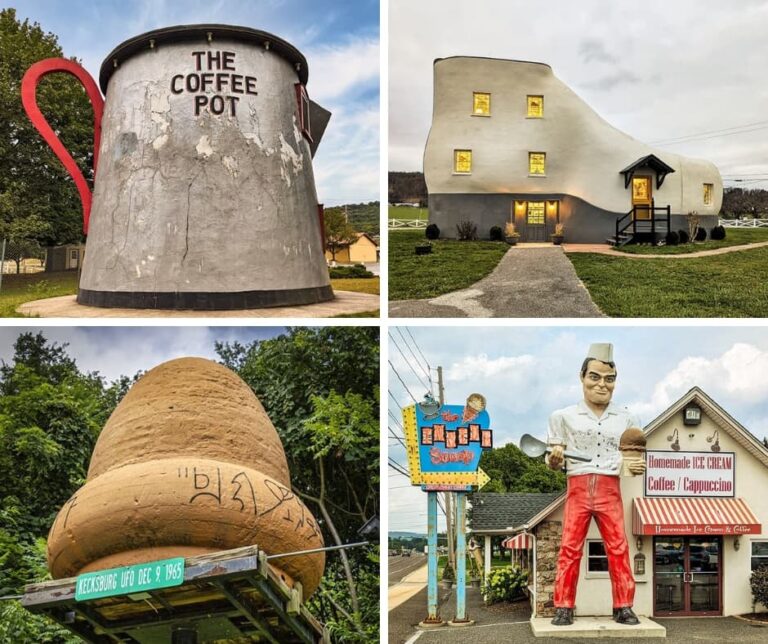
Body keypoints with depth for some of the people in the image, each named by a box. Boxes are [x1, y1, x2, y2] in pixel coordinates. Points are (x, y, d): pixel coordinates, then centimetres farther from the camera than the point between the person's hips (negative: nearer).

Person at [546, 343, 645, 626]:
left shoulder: (626, 419, 11)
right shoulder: (564, 416, 5)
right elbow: (553, 463, 9)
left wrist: (637, 467, -2)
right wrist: (554, 458, -14)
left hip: (610, 491, 1)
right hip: (577, 489, -1)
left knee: (619, 549, 0)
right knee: (570, 548, -2)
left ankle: (623, 607, 9)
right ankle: (564, 608, 4)